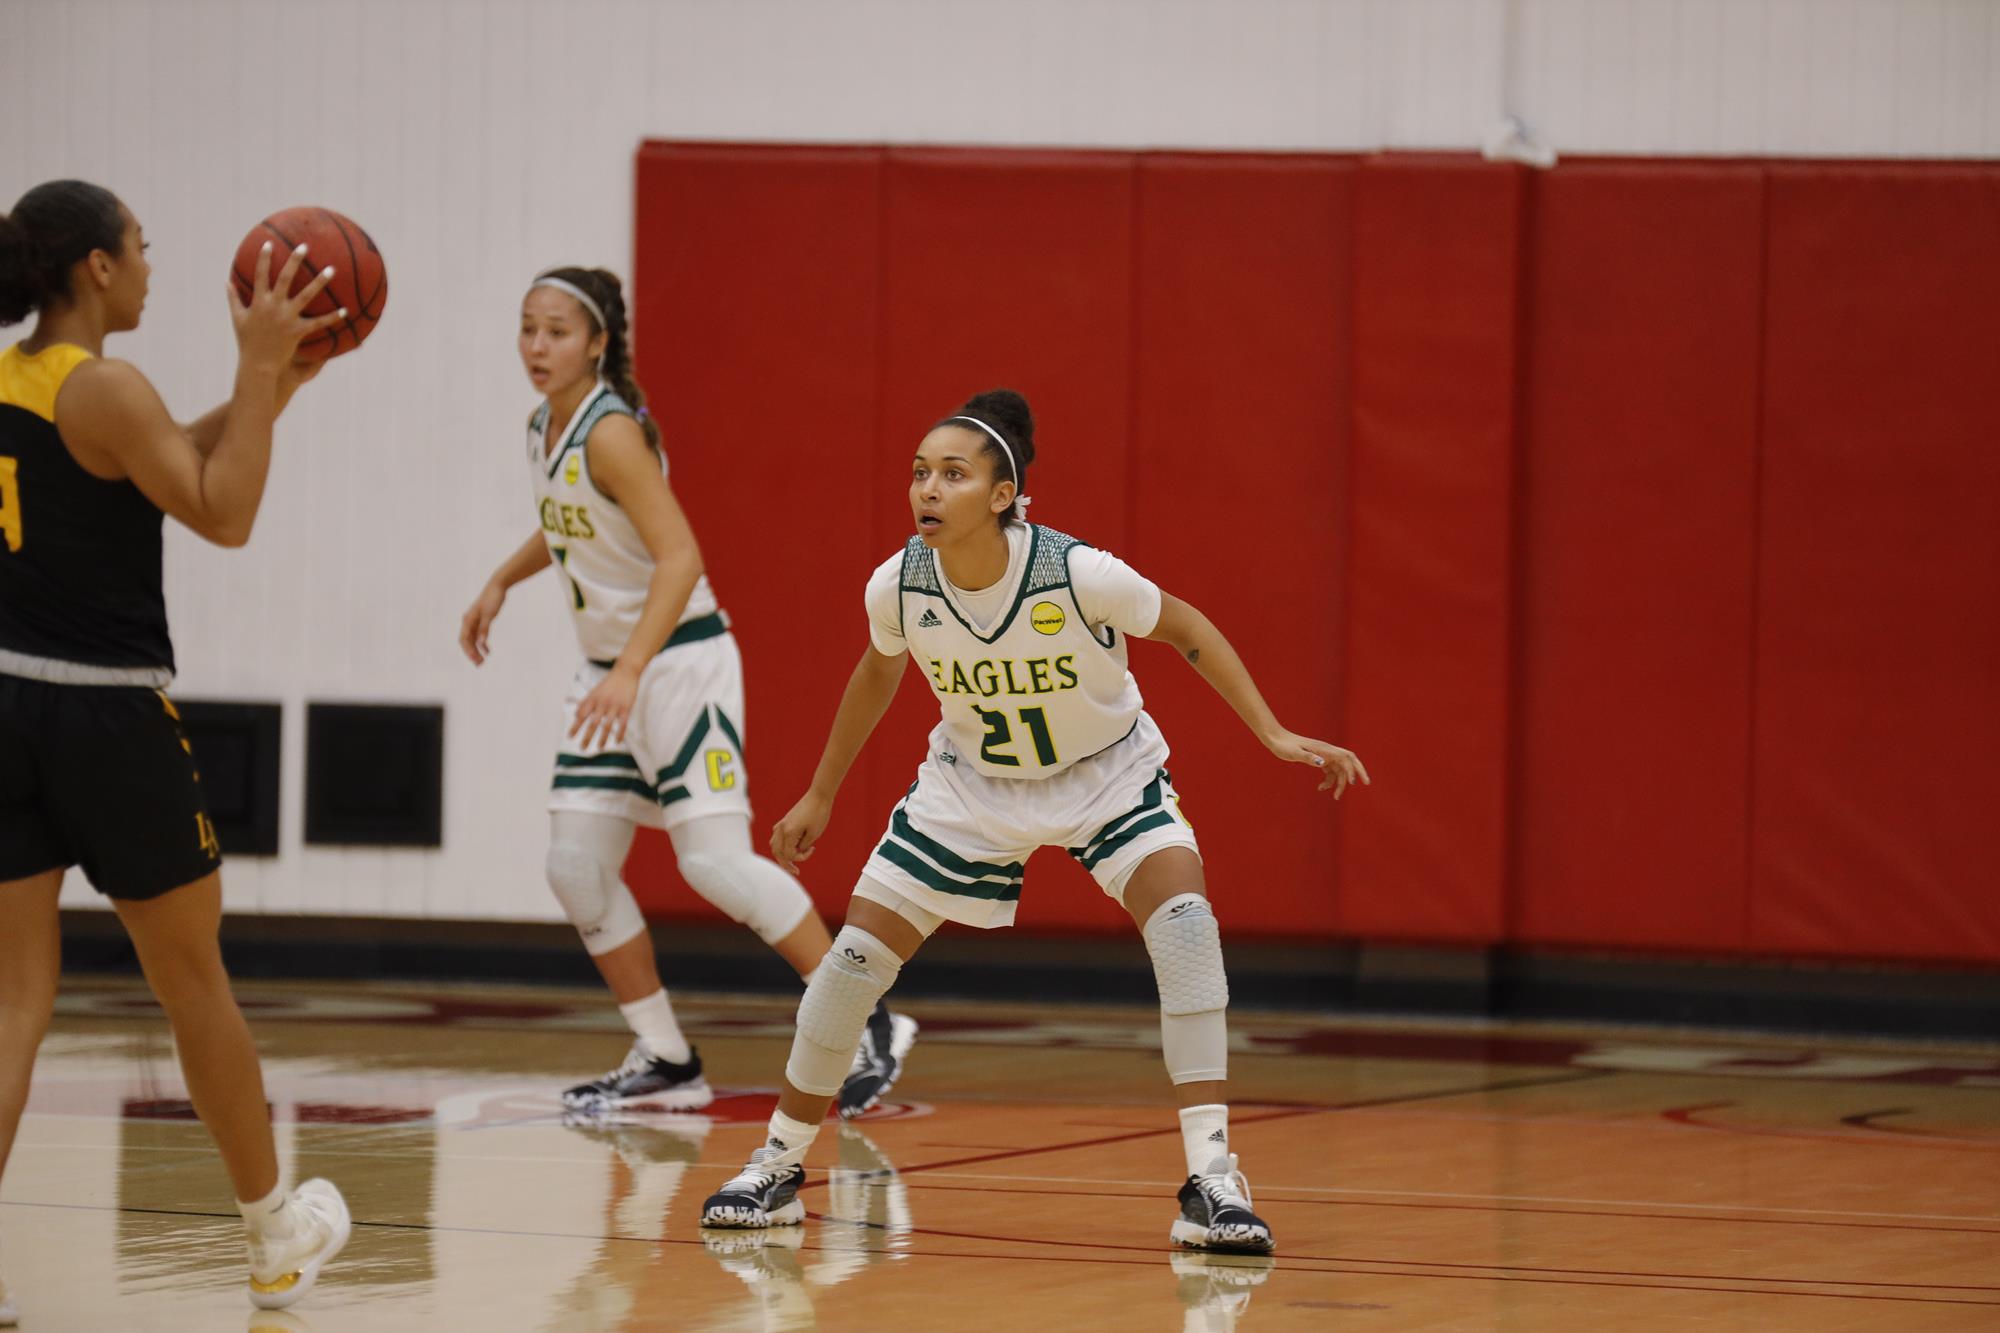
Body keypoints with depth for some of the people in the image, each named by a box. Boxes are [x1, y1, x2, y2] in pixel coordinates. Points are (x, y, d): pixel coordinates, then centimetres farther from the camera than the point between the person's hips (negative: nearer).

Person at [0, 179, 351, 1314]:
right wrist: (261, 369, -13)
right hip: (107, 714, -6)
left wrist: (269, 385, 19)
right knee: (194, 979, 11)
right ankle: (277, 1230, 27)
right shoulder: (104, 390, -14)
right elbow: (223, 512, -16)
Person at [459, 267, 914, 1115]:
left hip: (680, 663, -9)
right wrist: (500, 582, 21)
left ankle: (869, 1027, -5)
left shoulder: (610, 434, -20)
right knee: (575, 868, 3)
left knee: (715, 861, -14)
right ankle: (665, 1061, 12)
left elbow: (680, 558, -28)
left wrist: (630, 671, -36)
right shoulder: (545, 429, 7)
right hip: (609, 672, 9)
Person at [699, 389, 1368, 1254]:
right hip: (972, 785, 3)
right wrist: (820, 795, 12)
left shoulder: (1080, 575, -32)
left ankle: (1210, 1179, -23)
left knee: (1184, 922, -27)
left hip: (1106, 775, -3)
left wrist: (1276, 737, -17)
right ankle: (777, 1168, 15)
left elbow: (1188, 631, -12)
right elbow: (877, 673, 3)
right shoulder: (898, 586, -21)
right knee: (855, 955, -4)